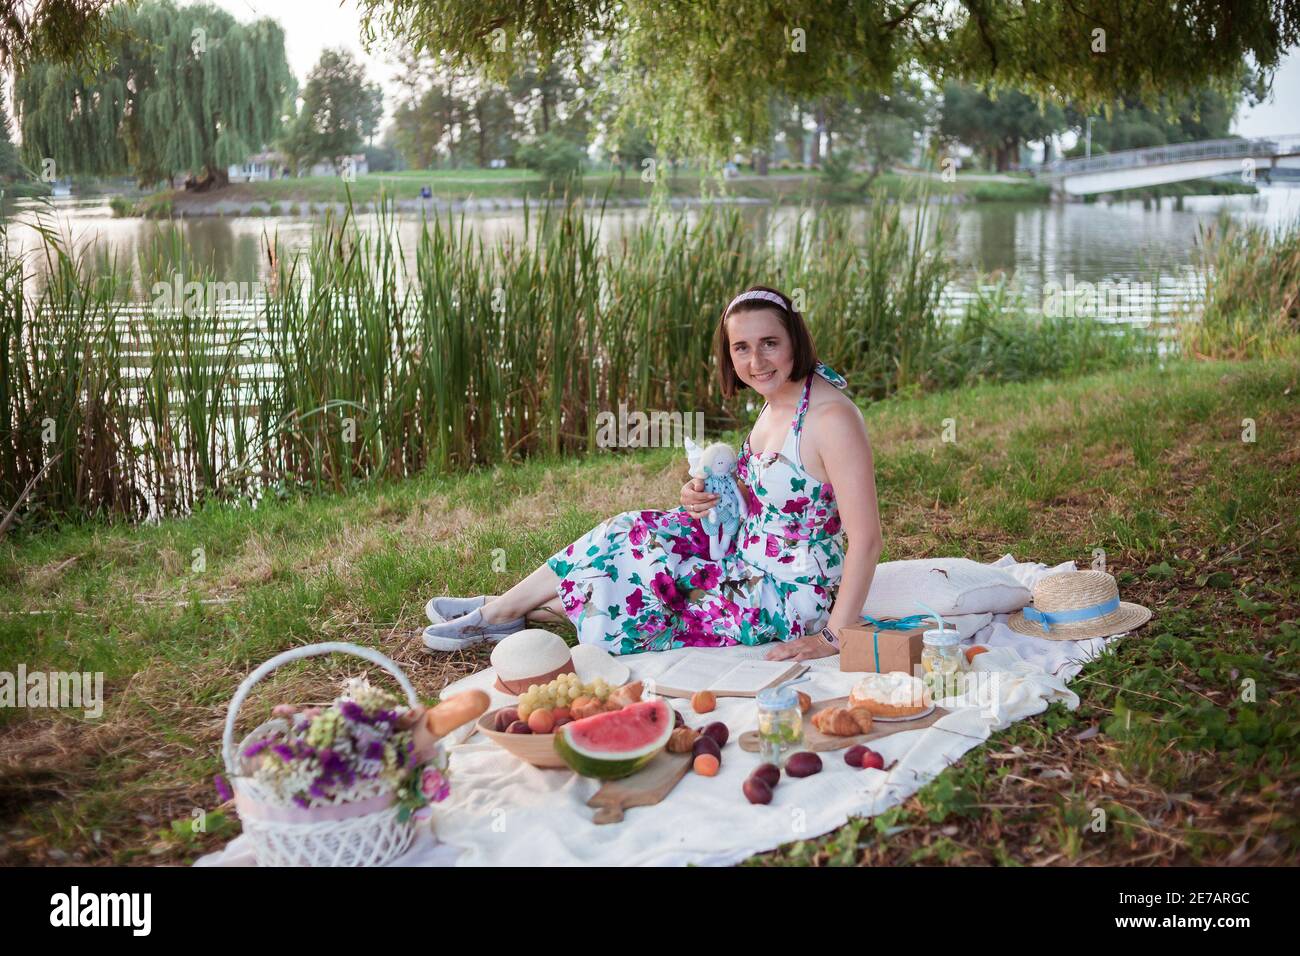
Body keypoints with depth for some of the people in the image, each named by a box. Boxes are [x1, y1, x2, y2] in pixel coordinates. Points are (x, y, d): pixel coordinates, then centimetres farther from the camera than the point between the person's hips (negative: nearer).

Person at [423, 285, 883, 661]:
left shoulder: (832, 417, -25)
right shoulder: (776, 400, 3)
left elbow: (866, 538, -25)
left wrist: (832, 637, -25)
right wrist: (711, 498, -8)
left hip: (788, 598, -8)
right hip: (751, 561, 8)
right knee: (631, 534, 0)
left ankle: (500, 611, 18)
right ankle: (502, 609, 14)